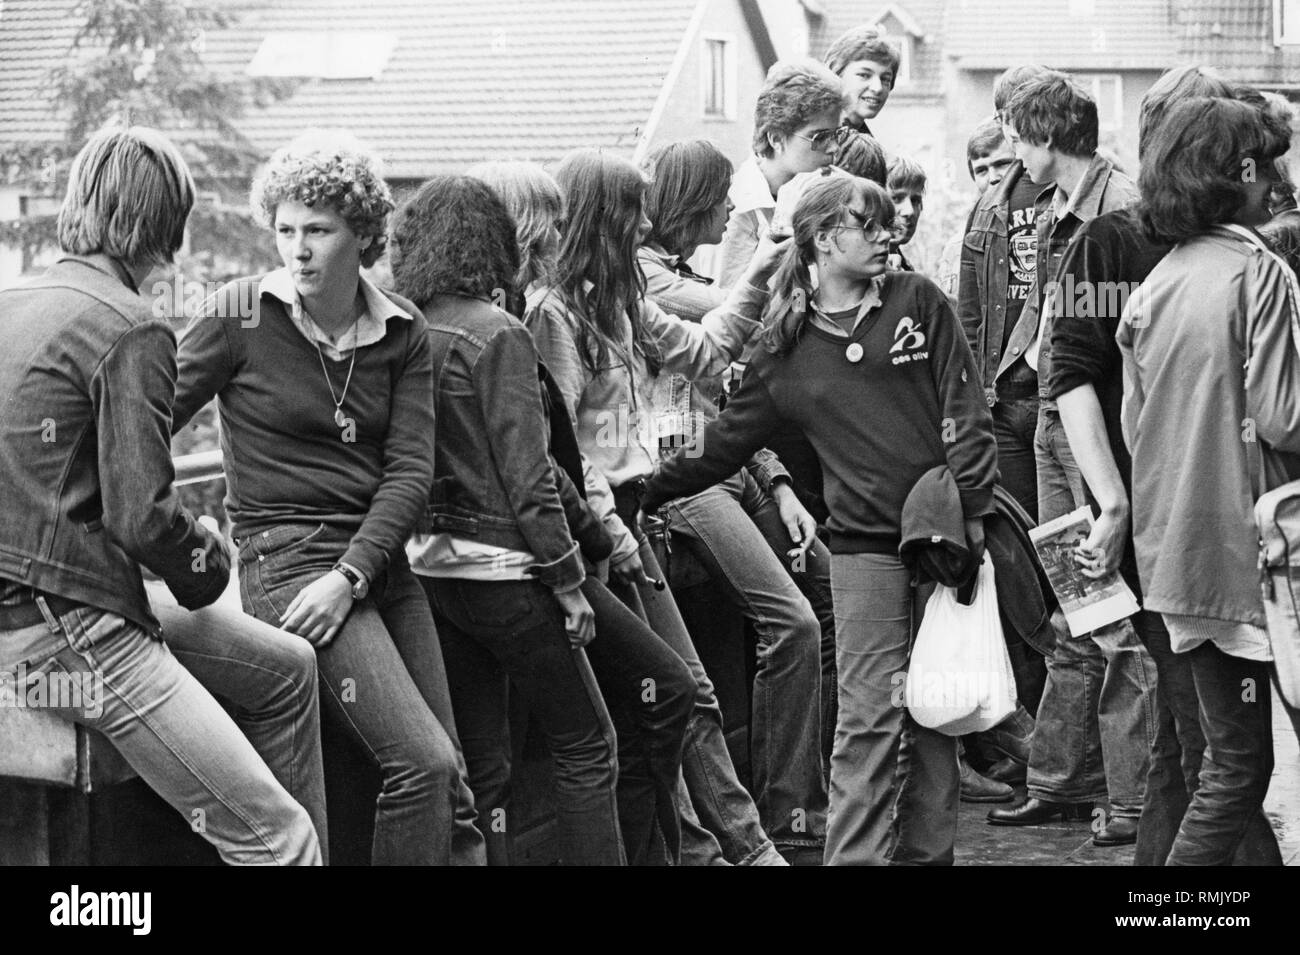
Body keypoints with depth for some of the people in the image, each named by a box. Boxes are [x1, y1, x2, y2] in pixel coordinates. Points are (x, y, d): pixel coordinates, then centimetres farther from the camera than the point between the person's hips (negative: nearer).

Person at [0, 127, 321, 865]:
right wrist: (212, 562, 2)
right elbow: (142, 514, -19)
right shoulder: (130, 331, -14)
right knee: (275, 836, -10)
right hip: (66, 633, -9)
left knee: (285, 668, 20)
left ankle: (304, 852, 23)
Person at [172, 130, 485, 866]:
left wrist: (351, 575, -12)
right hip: (285, 552, -5)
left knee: (453, 784, 4)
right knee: (423, 761, -18)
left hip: (380, 556, 5)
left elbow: (411, 470, 0)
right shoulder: (242, 314, -5)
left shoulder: (402, 331, 5)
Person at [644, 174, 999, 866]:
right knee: (869, 716, -8)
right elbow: (726, 440, 15)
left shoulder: (918, 302, 5)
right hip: (865, 546, -1)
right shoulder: (788, 349, 7)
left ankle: (927, 850, 16)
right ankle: (856, 854, -6)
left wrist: (974, 510, -7)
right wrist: (649, 492, 11)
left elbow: (965, 411, 2)